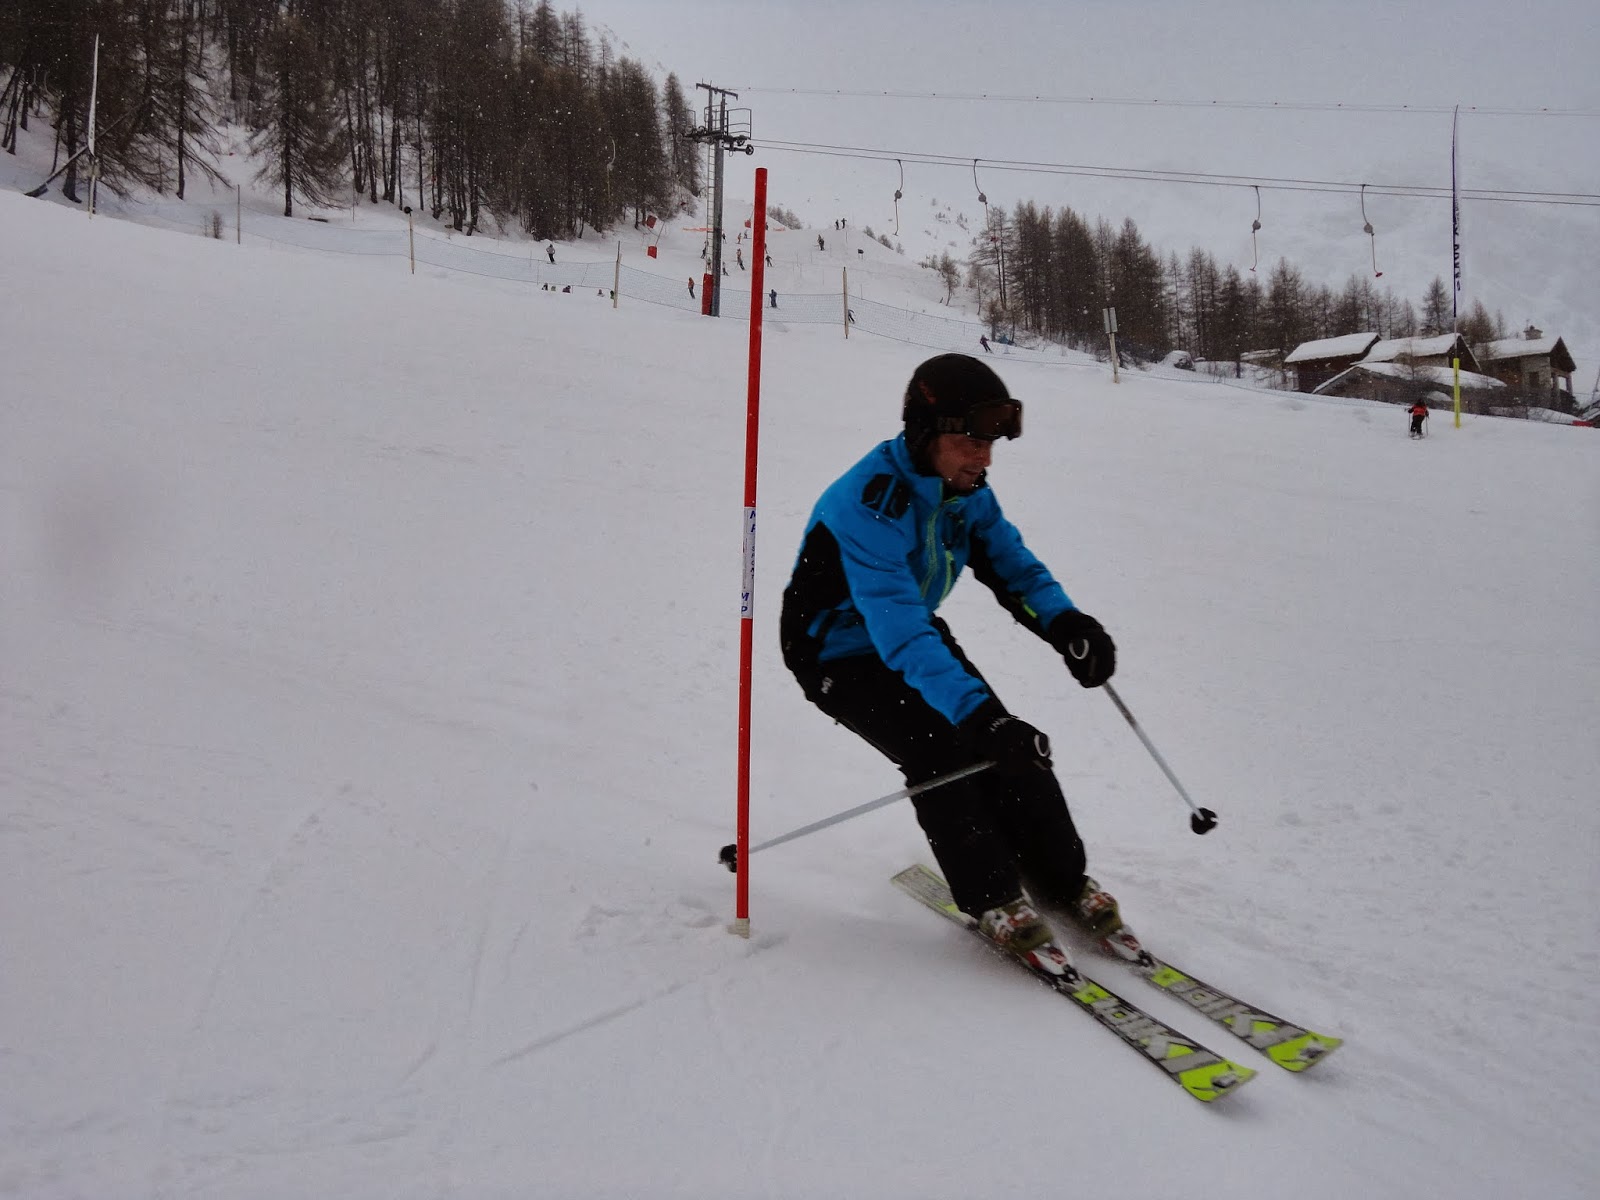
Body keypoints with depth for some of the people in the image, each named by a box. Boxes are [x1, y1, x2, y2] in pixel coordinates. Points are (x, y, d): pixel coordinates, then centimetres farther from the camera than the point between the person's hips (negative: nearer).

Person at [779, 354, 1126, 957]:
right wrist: (975, 713, -54)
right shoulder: (868, 506, -36)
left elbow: (1013, 565, -6)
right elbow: (898, 629, -45)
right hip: (841, 652, -6)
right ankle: (991, 896, -6)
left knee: (1011, 742, -9)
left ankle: (1062, 879, 6)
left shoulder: (967, 491, -10)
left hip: (916, 633, 7)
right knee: (941, 751, -24)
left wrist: (1066, 623, -28)